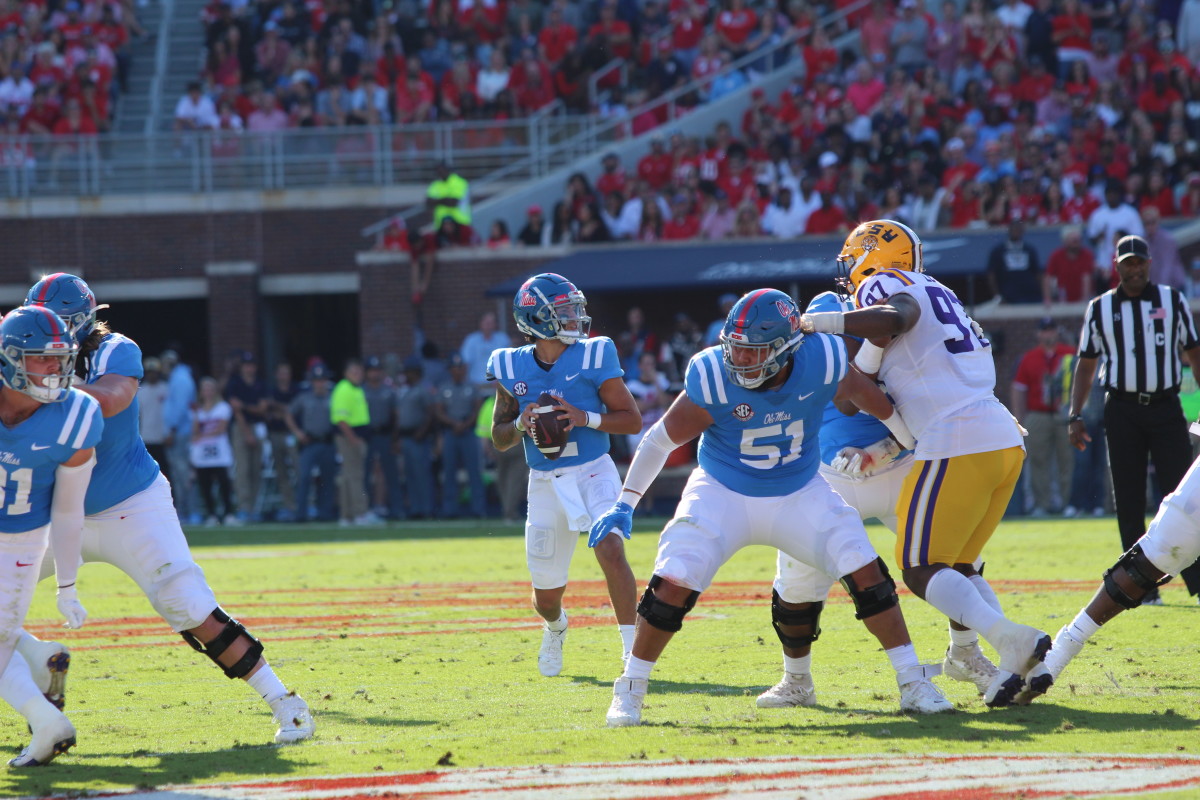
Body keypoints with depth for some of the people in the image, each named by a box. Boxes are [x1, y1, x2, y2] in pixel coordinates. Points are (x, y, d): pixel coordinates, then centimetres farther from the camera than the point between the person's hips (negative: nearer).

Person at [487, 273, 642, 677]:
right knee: (546, 594, 9)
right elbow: (499, 438, 7)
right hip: (545, 484, 2)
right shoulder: (513, 368, 0)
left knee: (611, 551, -28)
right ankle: (555, 627, 47)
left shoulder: (593, 358, -7)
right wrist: (521, 425, -15)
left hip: (593, 473, -2)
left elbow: (632, 419, -6)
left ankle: (633, 651, -21)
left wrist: (585, 418, -21)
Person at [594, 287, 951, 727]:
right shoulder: (715, 378, -25)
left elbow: (872, 399, -2)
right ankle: (629, 691, 2)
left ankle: (913, 684, 4)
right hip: (723, 493, -2)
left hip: (800, 493, 2)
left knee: (867, 575, -9)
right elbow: (661, 439, -13)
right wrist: (624, 505, -12)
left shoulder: (821, 365, -22)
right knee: (673, 584, -16)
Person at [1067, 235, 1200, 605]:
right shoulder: (1100, 308, 7)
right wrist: (1075, 415, 1)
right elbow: (1086, 364, 10)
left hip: (1166, 407, -1)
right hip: (1122, 410, 1)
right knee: (1129, 502, 1)